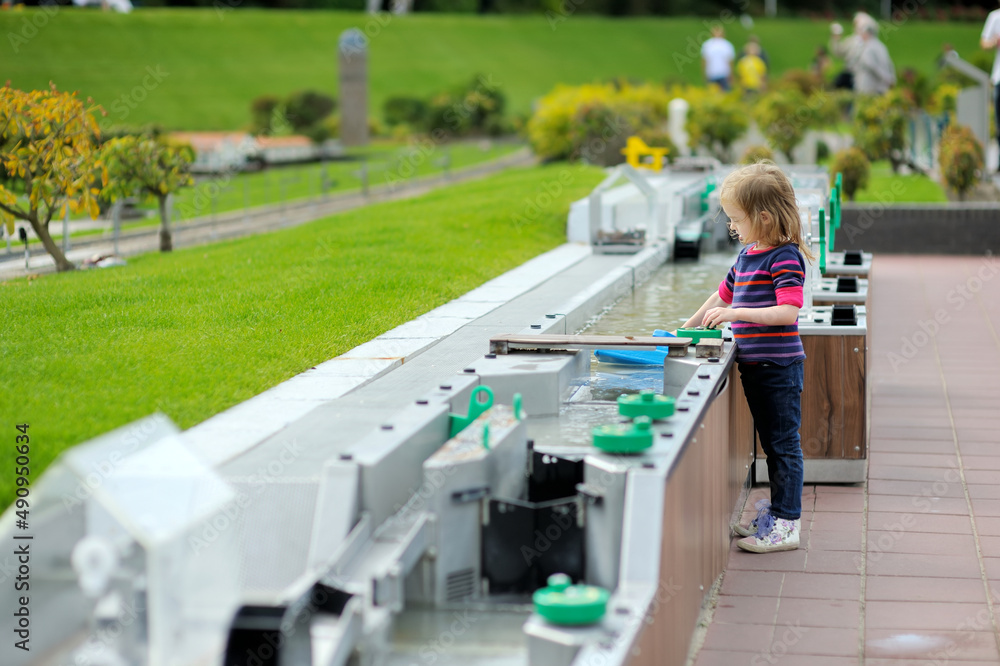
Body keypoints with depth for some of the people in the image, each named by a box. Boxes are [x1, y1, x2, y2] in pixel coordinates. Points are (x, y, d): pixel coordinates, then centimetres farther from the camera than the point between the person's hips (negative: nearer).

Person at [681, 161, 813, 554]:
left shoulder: (785, 258, -15)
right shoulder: (747, 255, 12)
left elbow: (788, 313, -24)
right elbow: (723, 296, 26)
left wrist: (735, 314, -25)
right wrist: (689, 328, 26)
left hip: (779, 367, -9)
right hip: (754, 366, 9)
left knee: (783, 444, -2)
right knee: (770, 444, 16)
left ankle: (787, 525, 2)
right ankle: (775, 515, 25)